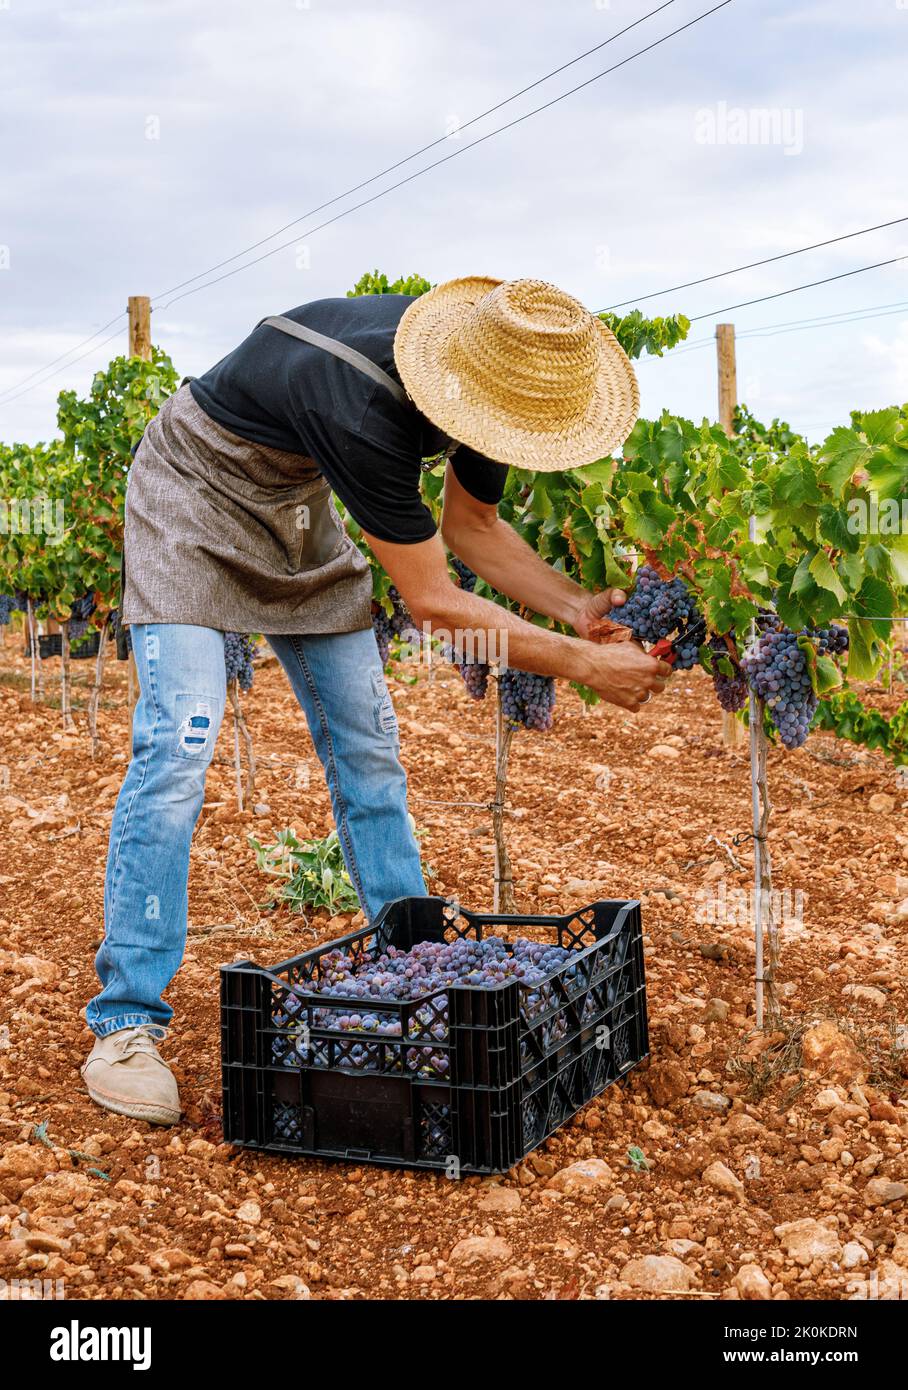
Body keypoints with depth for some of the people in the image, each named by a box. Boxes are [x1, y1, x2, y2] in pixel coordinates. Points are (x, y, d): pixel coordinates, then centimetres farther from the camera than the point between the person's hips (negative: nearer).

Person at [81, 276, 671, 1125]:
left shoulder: (483, 383, -15)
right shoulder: (362, 408, -40)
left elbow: (470, 524, 0)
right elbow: (432, 602, -33)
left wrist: (580, 606, -14)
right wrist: (582, 665, -28)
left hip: (296, 509, 8)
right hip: (194, 495, -7)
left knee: (365, 746, 4)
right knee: (178, 744, -19)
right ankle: (125, 1023, -12)